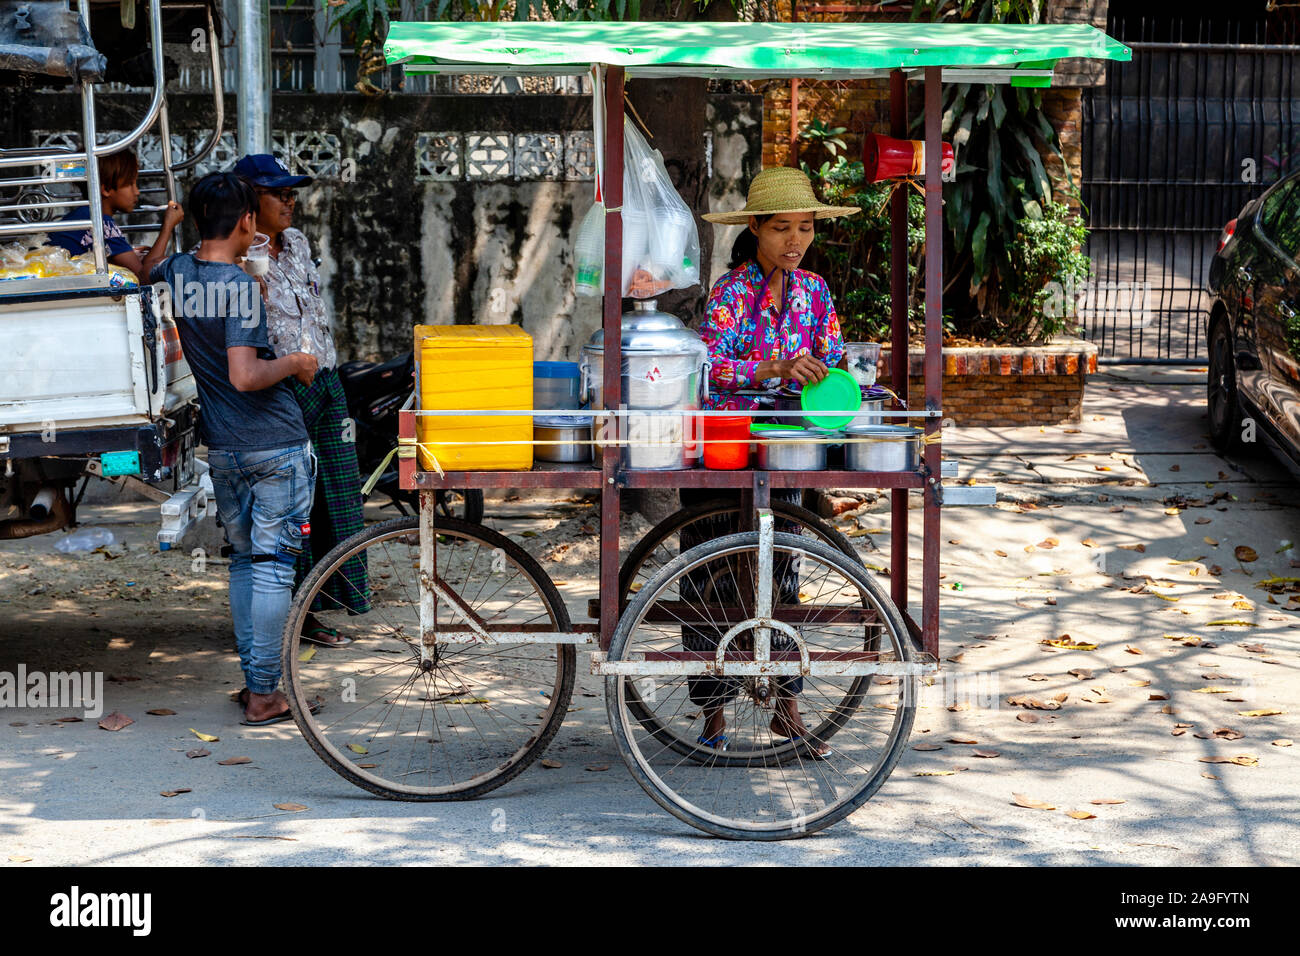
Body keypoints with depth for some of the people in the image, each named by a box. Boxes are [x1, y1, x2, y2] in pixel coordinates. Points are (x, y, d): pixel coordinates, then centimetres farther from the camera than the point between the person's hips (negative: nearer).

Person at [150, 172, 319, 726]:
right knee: (272, 565, -2)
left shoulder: (175, 273, 2)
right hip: (275, 445, -7)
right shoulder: (240, 288, -19)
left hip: (222, 448, 7)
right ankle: (264, 693, 0)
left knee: (243, 560, 16)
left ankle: (252, 680, 20)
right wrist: (294, 362, -10)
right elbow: (245, 376, -26)